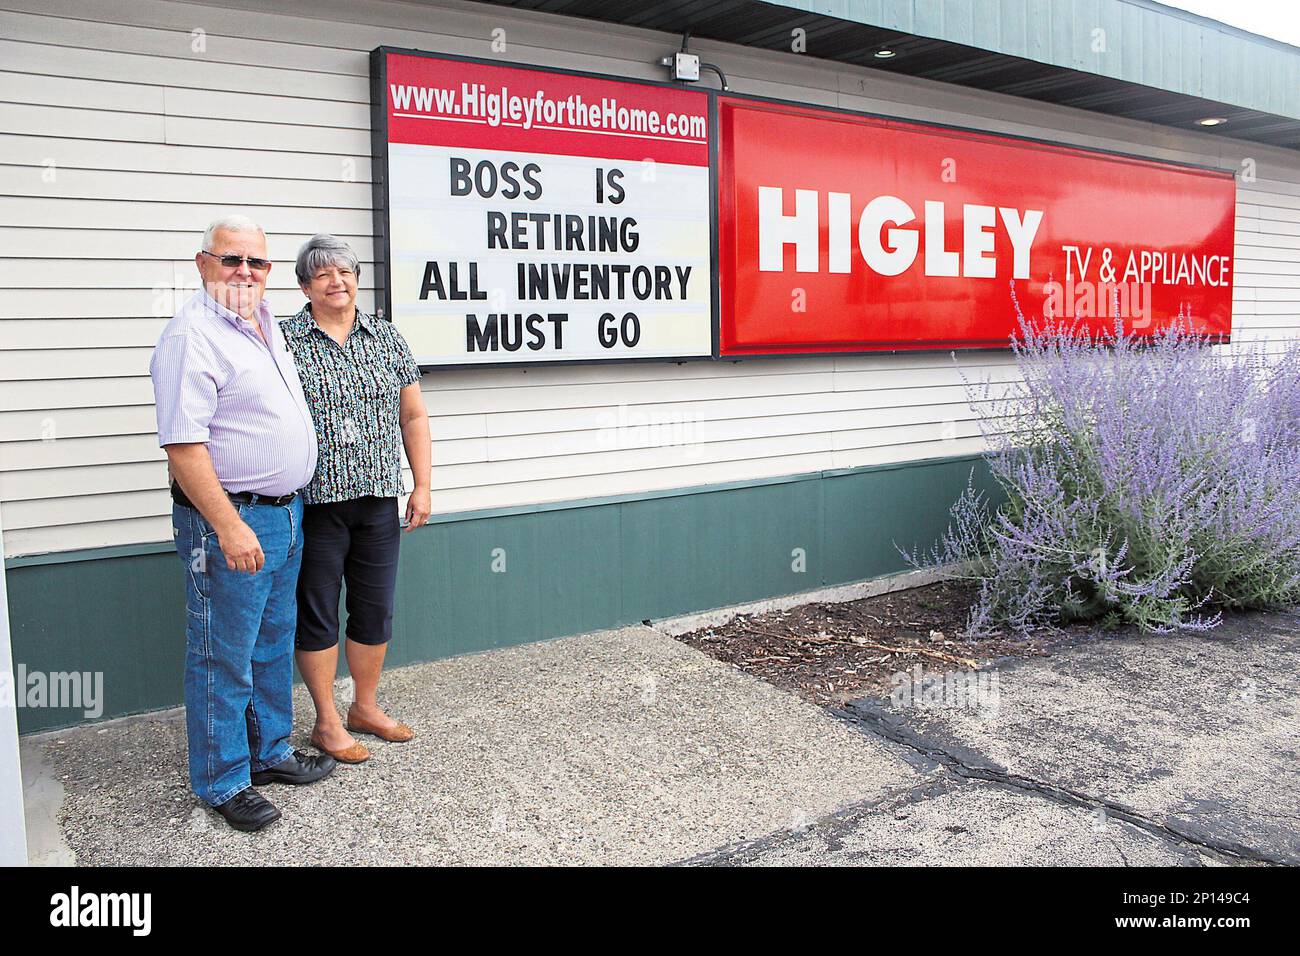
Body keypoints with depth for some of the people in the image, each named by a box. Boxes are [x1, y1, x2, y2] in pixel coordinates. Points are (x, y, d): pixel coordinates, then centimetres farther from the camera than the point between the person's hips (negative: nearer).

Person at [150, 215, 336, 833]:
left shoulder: (266, 324, 13)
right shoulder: (193, 335, -16)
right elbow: (182, 442, -22)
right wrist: (228, 526, -26)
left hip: (285, 513, 9)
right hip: (229, 518, -9)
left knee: (274, 644, 19)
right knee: (225, 657, 2)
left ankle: (269, 752, 33)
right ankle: (222, 781, 16)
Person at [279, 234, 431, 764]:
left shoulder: (387, 338, 9)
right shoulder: (283, 340, -3)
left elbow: (413, 415, 11)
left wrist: (421, 486, 7)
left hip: (378, 499, 4)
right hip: (314, 501, -4)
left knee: (375, 607, 12)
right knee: (317, 611, 6)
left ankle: (366, 707, 30)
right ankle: (327, 722, 21)